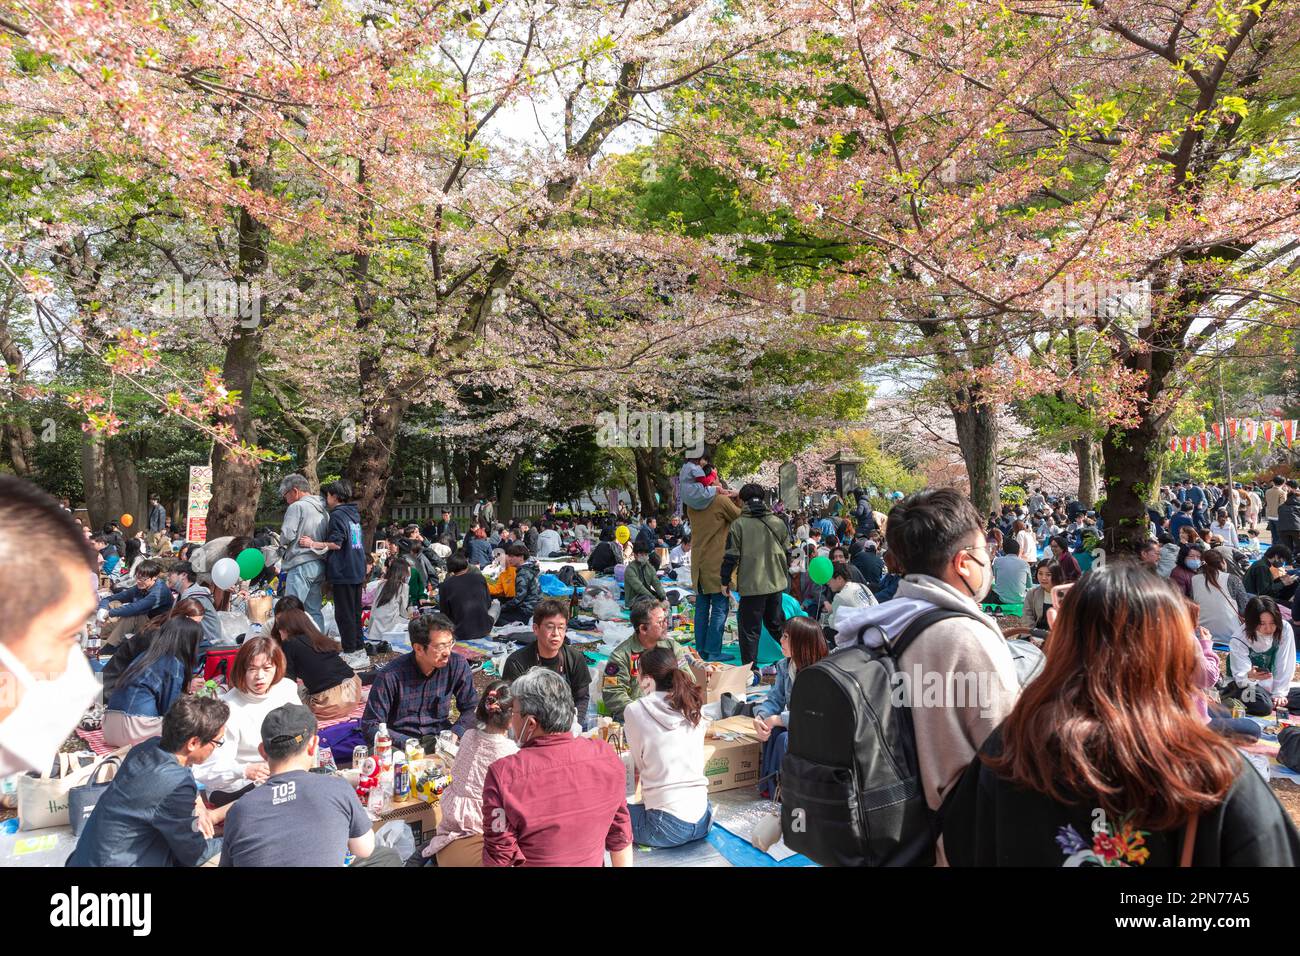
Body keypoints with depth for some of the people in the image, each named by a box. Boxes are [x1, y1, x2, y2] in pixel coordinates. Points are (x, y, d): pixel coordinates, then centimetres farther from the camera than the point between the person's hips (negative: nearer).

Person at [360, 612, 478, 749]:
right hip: (401, 745, -1)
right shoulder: (390, 676, -15)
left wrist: (455, 734, -12)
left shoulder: (458, 665, -5)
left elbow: (471, 707, 7)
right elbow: (370, 726, -11)